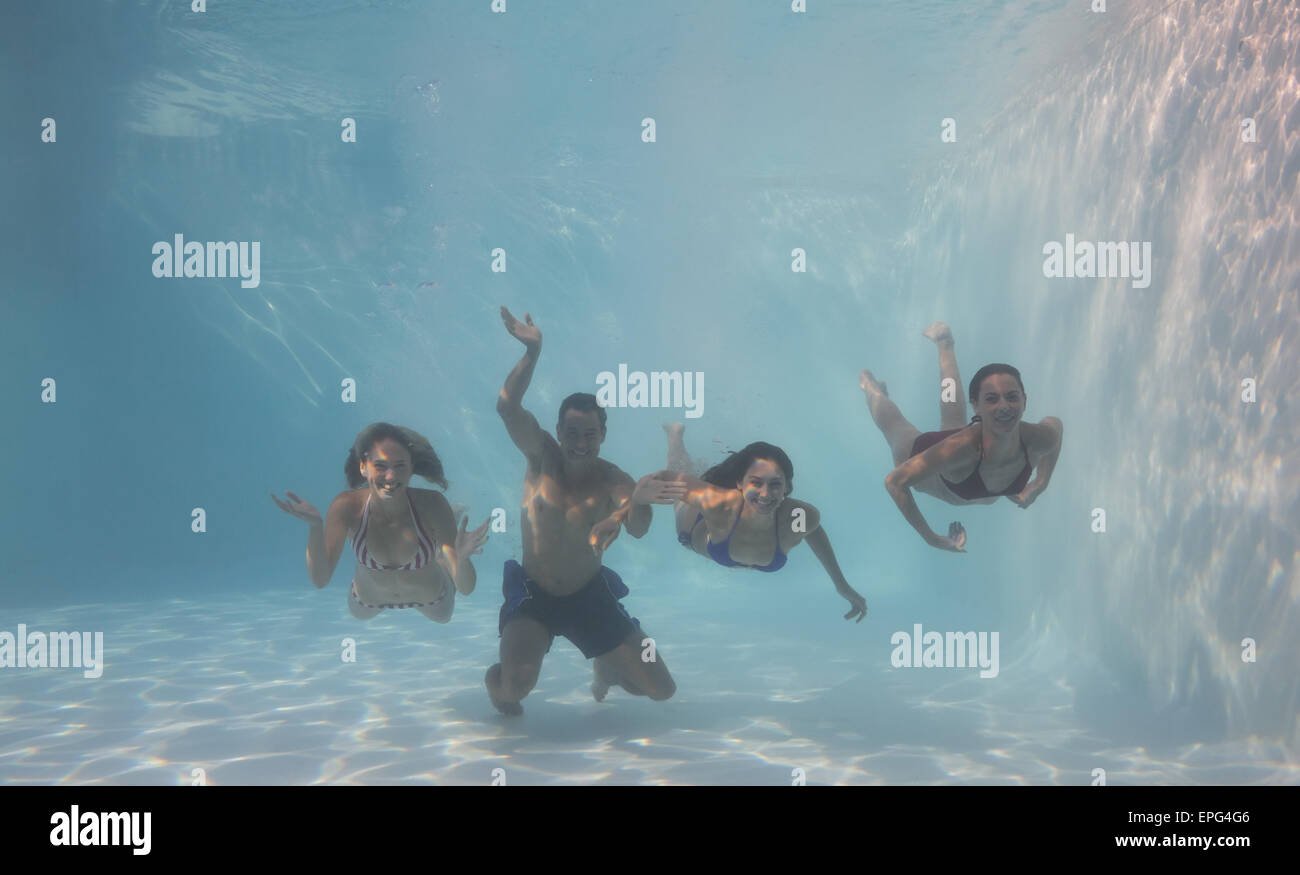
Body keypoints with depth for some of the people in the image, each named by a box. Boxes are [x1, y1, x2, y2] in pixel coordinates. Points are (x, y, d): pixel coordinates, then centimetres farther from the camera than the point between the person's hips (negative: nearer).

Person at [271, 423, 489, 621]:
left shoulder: (432, 505, -39)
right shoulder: (347, 506, -36)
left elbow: (465, 588, -39)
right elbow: (320, 579, -36)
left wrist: (462, 557, -63)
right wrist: (315, 528, -53)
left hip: (432, 599, -1)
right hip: (368, 600, 1)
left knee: (443, 617, 34)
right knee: (358, 614, 37)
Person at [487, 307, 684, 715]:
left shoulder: (612, 479, -14)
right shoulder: (541, 456, -13)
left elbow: (637, 530, -33)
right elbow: (508, 407, -29)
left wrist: (640, 503, -57)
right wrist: (532, 352, -43)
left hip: (590, 595, 2)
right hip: (534, 594, -2)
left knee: (661, 690, 2)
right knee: (517, 684, -29)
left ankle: (606, 670, 38)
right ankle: (496, 683, 12)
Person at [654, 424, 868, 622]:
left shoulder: (802, 517, -43)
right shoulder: (716, 503, -52)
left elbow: (814, 531, -18)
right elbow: (670, 478, -37)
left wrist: (842, 586, -9)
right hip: (694, 529, -2)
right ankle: (676, 433, 57)